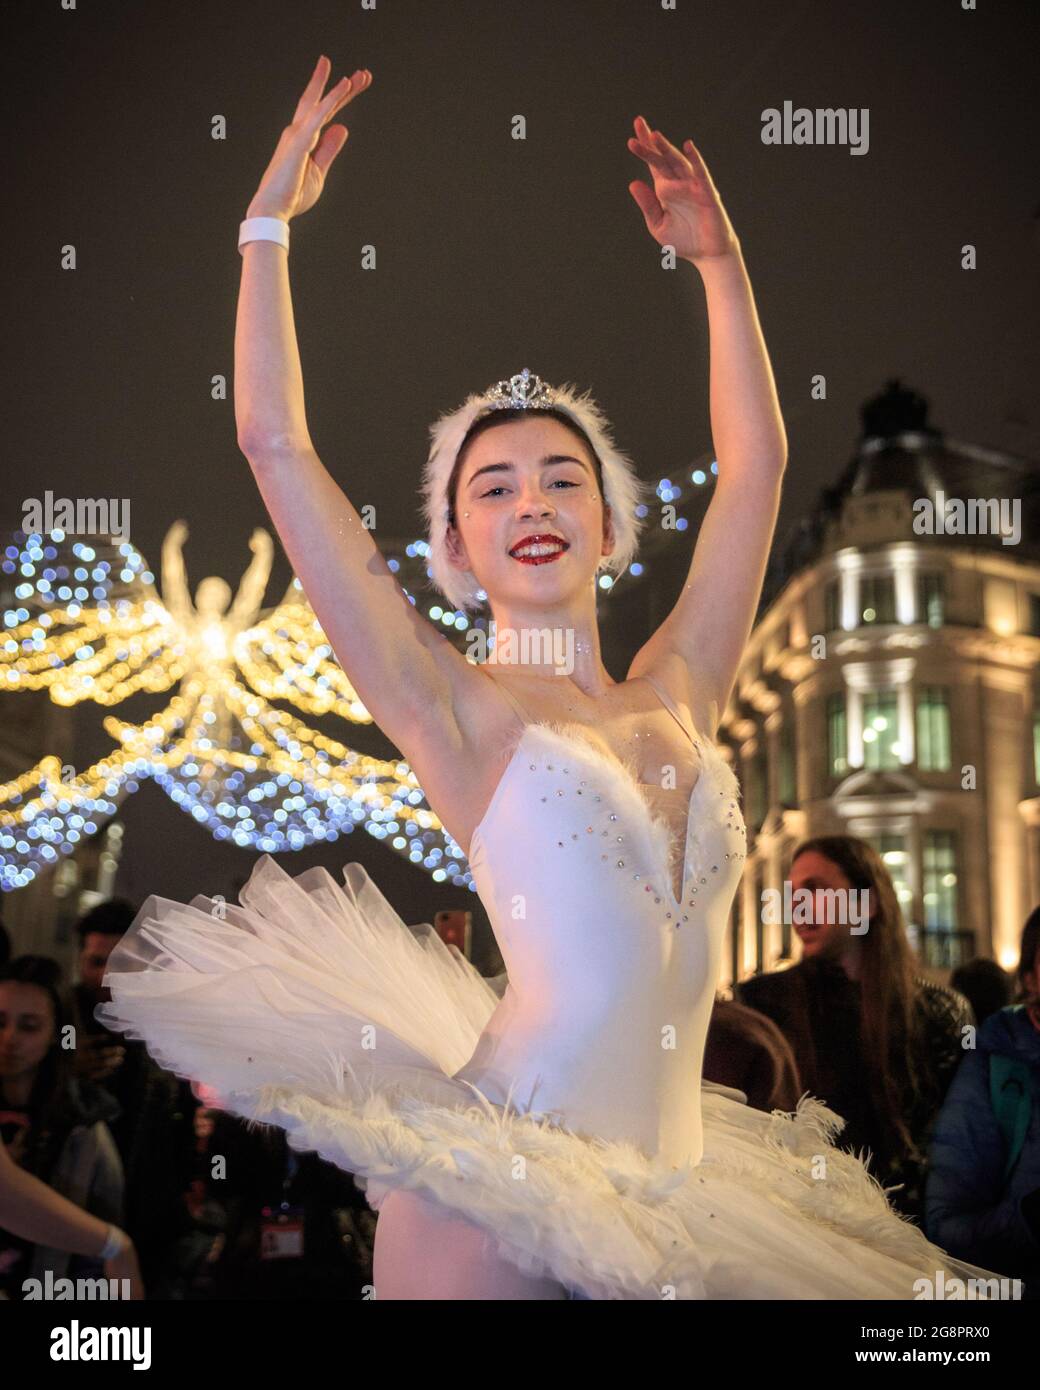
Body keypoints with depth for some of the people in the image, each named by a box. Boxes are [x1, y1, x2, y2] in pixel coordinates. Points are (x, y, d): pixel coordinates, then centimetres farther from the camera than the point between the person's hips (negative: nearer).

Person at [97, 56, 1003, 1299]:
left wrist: (718, 260, 22)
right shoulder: (458, 707, -3)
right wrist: (270, 219, 1)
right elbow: (275, 444, -6)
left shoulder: (674, 695, 9)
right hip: (502, 1186, -4)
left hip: (672, 1189, 5)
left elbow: (755, 457, 18)